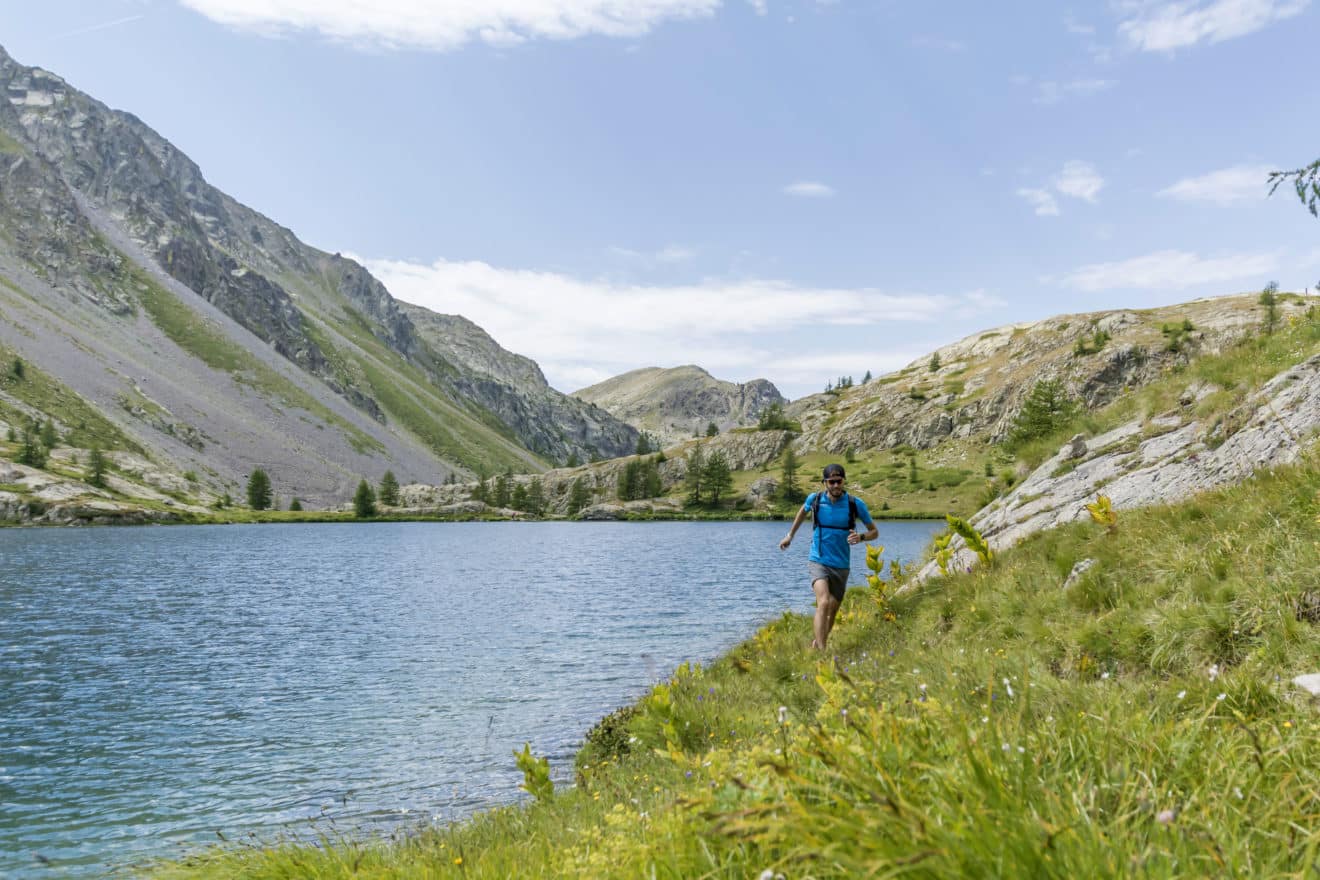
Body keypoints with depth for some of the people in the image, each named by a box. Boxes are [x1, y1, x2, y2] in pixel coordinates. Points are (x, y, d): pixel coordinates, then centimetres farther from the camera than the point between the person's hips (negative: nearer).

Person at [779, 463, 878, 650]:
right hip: (818, 562, -2)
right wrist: (790, 535, 24)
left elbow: (874, 532, 2)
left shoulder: (855, 504, -8)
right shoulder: (815, 499, -5)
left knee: (832, 613, 11)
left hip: (841, 566, 2)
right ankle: (821, 652, -32)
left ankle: (815, 645, 33)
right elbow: (803, 511, 20)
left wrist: (861, 537, -20)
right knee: (823, 603, -25)